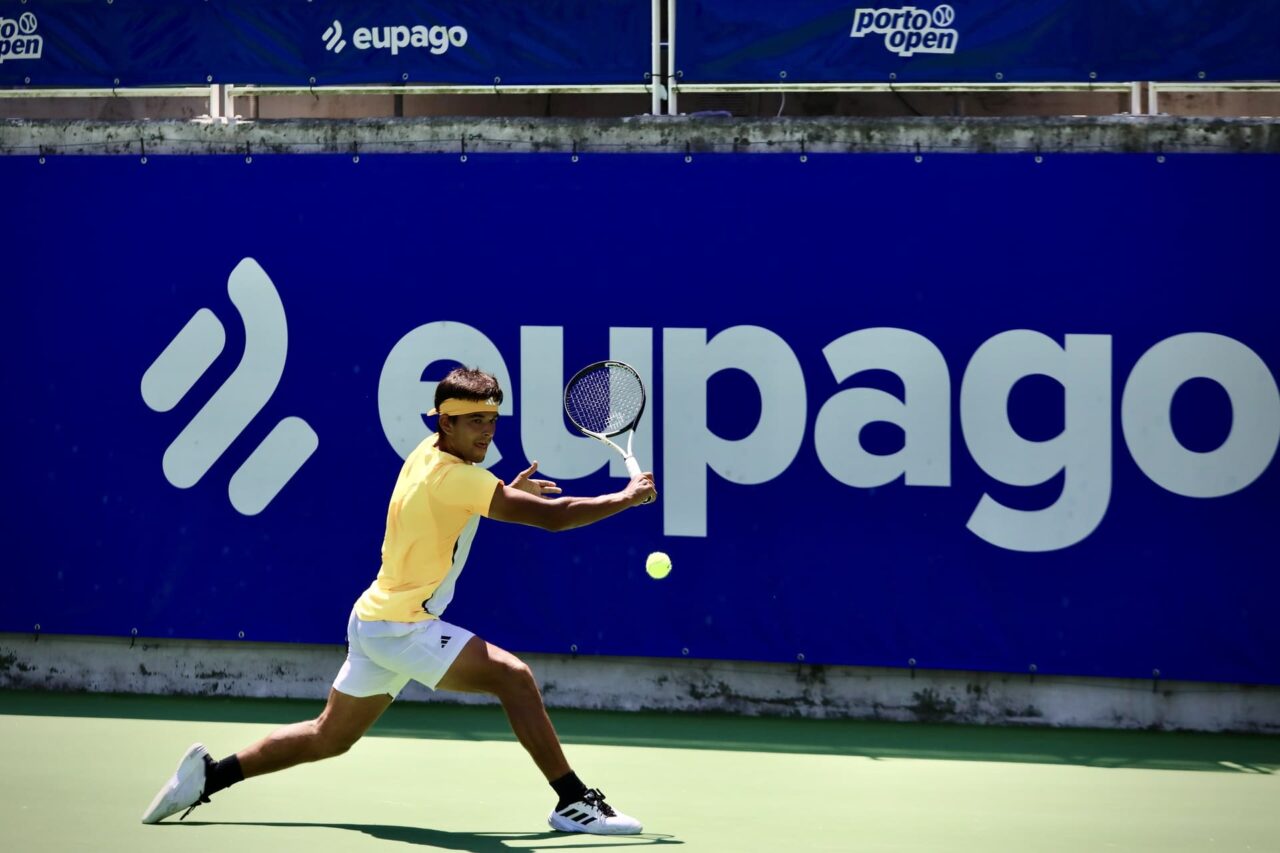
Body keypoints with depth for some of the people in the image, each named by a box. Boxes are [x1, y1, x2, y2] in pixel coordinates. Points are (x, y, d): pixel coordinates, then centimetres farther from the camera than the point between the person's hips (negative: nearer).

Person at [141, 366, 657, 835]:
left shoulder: (426, 455, 7)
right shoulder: (456, 477, -21)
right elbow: (554, 517, -23)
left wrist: (508, 494, 15)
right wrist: (627, 497, -13)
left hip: (374, 619, 10)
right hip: (401, 625, -10)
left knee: (327, 738, 20)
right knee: (513, 677, -19)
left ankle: (207, 775, 24)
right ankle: (573, 802, -20)